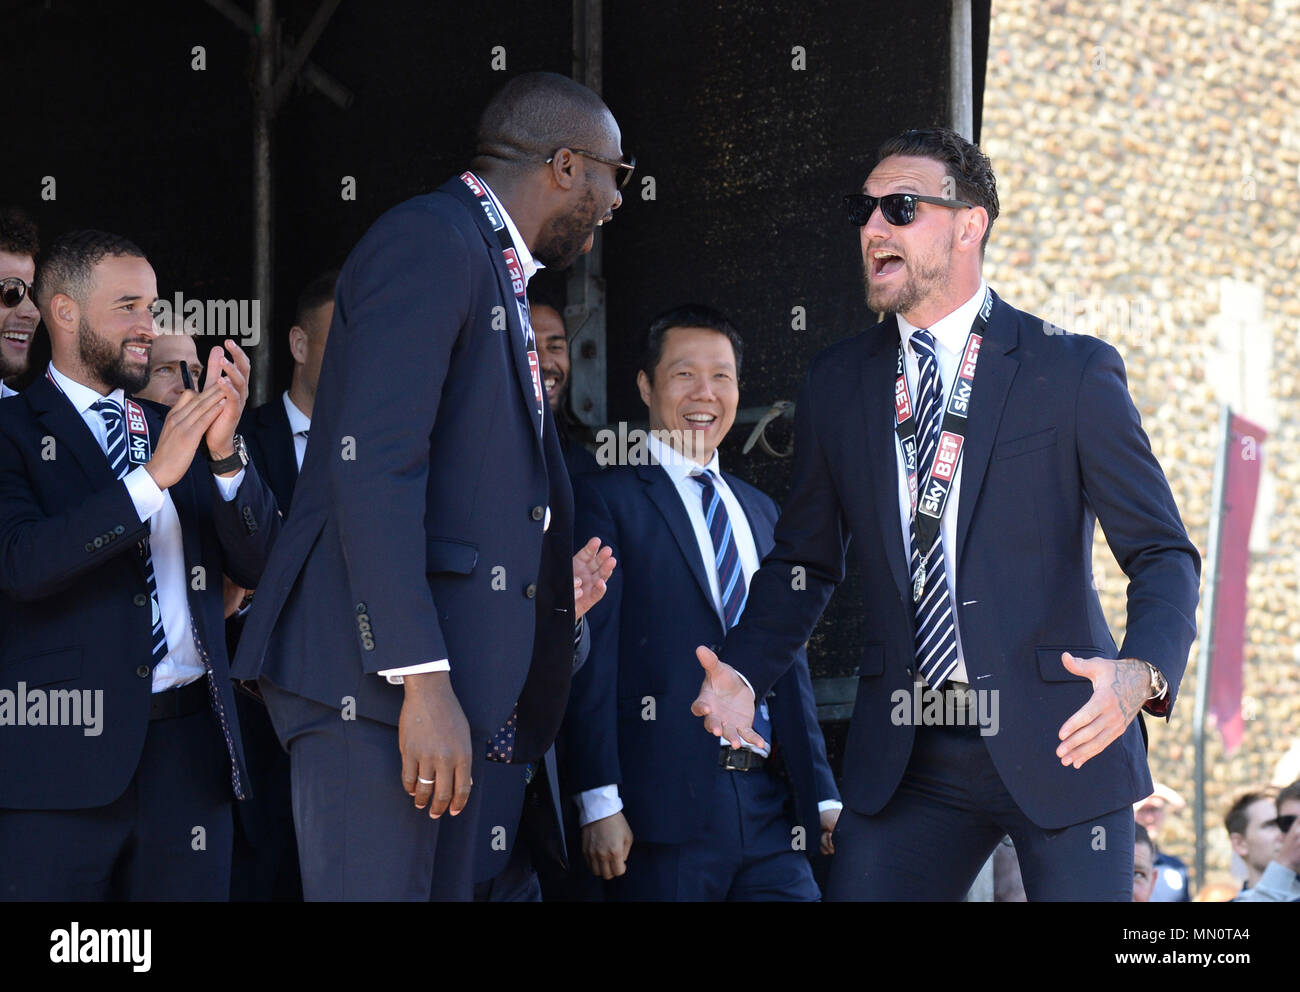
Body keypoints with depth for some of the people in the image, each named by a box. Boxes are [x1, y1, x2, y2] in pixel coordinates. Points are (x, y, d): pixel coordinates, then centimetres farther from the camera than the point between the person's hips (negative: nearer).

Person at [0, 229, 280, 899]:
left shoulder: (174, 430, 16)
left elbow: (257, 565, 9)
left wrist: (225, 452, -7)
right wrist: (155, 476, -20)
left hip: (191, 744, 5)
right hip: (66, 751, -5)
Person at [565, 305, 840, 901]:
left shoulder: (760, 511, 21)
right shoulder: (606, 499, 1)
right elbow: (590, 661, -6)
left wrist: (822, 796, 15)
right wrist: (599, 804, -14)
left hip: (768, 808, 6)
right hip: (664, 812, -5)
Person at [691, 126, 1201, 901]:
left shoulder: (1074, 371, -2)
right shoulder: (838, 383, 10)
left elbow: (1162, 553, -4)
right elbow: (806, 561, 16)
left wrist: (1143, 674, -24)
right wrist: (743, 674, -3)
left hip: (1059, 745, -3)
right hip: (906, 760, 3)